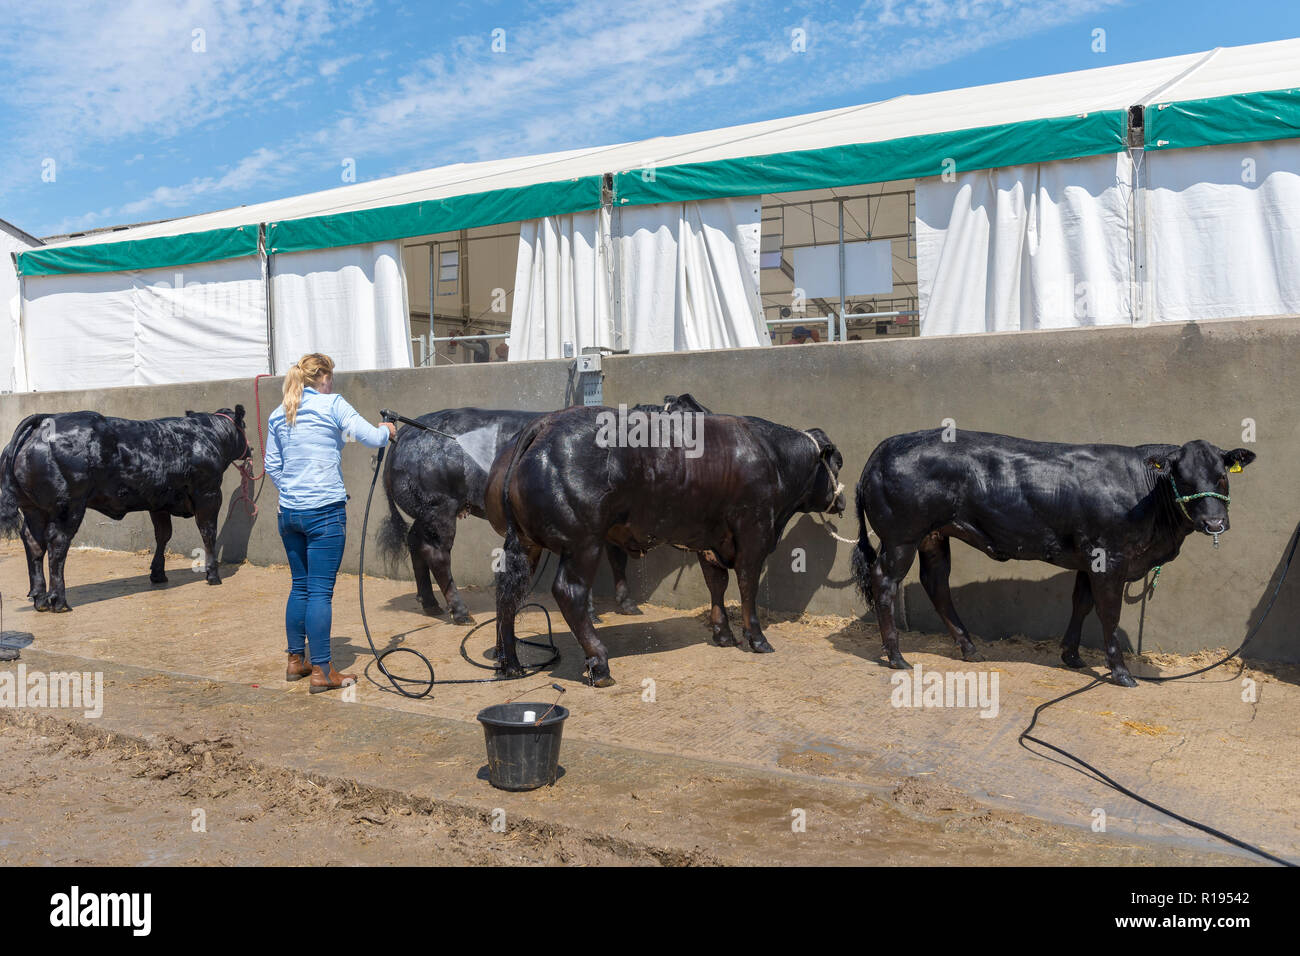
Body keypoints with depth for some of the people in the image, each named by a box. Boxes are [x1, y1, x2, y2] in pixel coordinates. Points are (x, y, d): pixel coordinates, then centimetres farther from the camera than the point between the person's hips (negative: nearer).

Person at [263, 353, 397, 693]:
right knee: (321, 591, -4)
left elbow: (272, 466, 16)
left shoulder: (278, 415, 11)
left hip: (289, 512, 6)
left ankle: (295, 660, 25)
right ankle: (321, 671, 0)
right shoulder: (332, 405, -6)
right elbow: (372, 438, -9)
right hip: (325, 512, -6)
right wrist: (387, 430, 11)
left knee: (300, 586, 17)